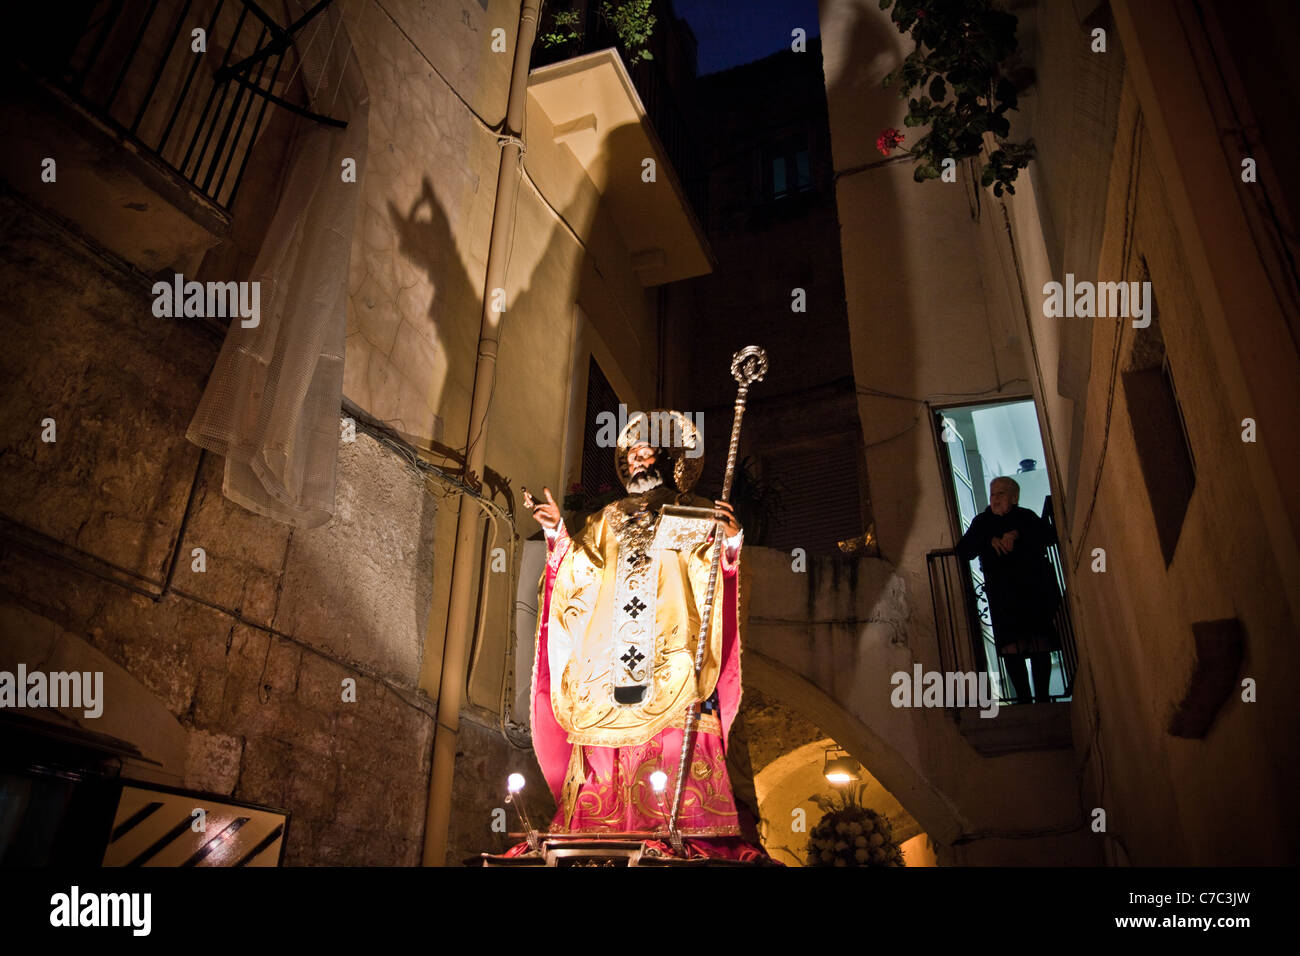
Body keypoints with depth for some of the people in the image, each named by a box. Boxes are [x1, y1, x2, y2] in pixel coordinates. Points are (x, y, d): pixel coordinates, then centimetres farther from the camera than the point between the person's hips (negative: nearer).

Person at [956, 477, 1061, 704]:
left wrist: (1017, 534, -16)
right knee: (1011, 649, -9)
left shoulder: (1025, 516, 10)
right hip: (1003, 596, 0)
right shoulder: (982, 521, 12)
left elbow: (1050, 536, -5)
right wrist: (990, 541, -13)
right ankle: (1023, 699, -3)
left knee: (1041, 646, -3)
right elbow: (963, 550, 2)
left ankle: (1042, 698, 7)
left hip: (1035, 590, 0)